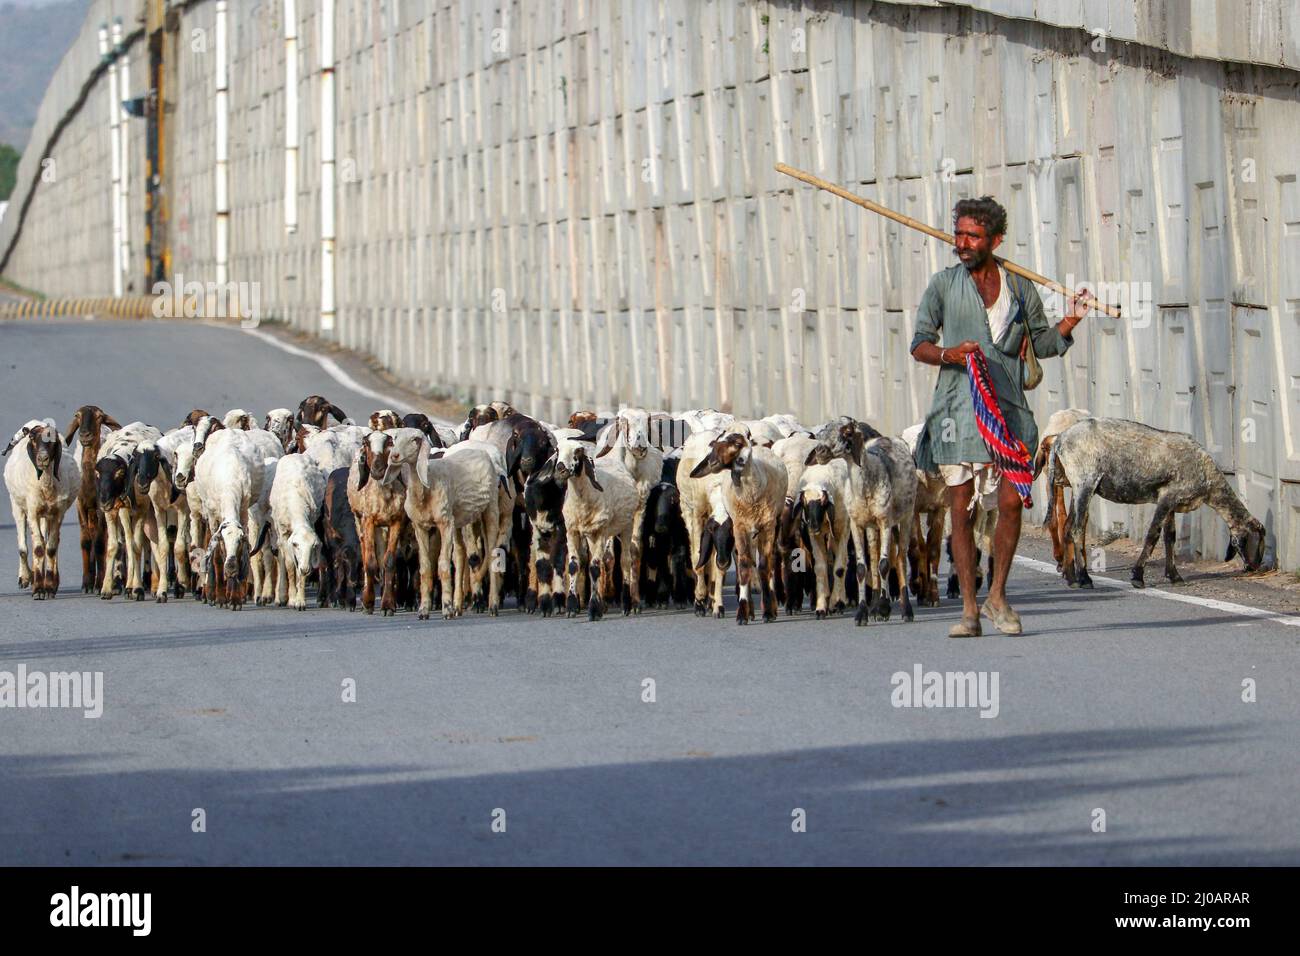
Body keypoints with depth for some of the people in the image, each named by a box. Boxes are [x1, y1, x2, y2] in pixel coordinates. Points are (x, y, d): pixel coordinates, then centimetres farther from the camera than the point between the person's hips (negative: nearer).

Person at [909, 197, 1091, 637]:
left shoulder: (1020, 288, 10)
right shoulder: (944, 284, 7)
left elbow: (1042, 344, 19)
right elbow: (919, 343, 5)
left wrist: (1068, 324, 0)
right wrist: (948, 355, -15)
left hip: (1007, 408, 1)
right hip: (957, 410, -1)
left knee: (1011, 502, -9)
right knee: (962, 510, -1)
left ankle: (997, 596, 8)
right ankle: (969, 609, 4)